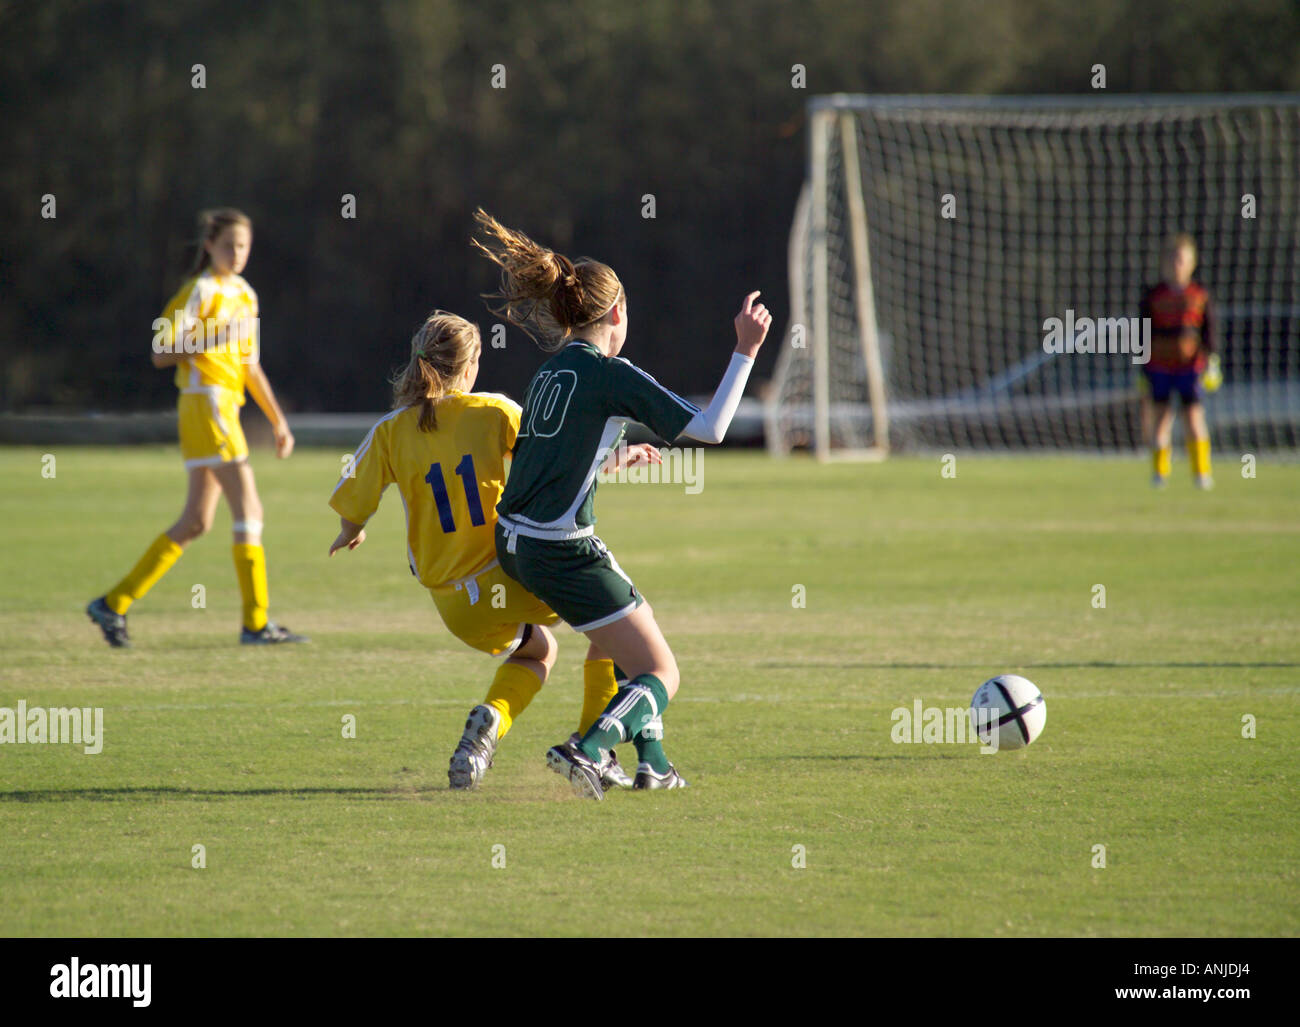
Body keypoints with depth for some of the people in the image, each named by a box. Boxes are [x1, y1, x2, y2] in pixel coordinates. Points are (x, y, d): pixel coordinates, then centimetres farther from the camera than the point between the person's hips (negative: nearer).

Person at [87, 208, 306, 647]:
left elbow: (250, 367, 23)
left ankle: (114, 603, 12)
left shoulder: (245, 295, 18)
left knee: (195, 522, 8)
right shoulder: (200, 291, -7)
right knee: (248, 508, -12)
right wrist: (213, 338, -24)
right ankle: (256, 622, -10)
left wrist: (278, 420, 19)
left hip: (226, 407, 9)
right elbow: (161, 354, -12)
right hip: (205, 403, -9)